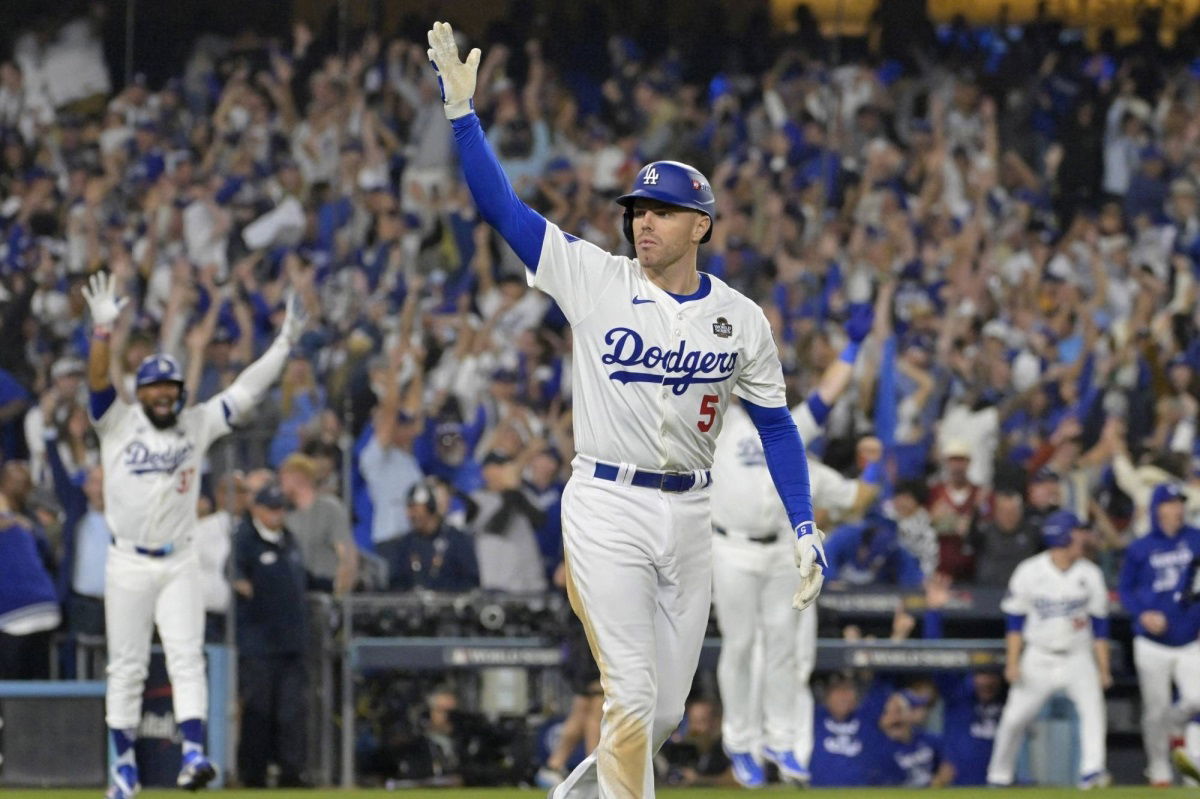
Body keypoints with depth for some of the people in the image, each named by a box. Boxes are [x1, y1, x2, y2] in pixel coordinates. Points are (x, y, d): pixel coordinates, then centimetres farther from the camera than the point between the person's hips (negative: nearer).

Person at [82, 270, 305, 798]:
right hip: (129, 564, -2)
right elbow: (97, 382, -18)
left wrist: (284, 344, -2)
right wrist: (103, 329, -33)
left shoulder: (198, 425, 5)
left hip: (180, 564, 2)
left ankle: (194, 753, -17)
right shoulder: (118, 425, -3)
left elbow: (245, 391, 5)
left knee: (187, 656, -9)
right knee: (126, 666, 3)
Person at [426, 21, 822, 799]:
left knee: (666, 710, 8)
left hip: (689, 516, 3)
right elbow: (501, 204, -7)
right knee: (632, 693, -10)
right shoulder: (594, 280, -3)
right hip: (607, 509, -3)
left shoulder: (741, 319, 3)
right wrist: (462, 108, -16)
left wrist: (806, 530, 2)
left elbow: (776, 424, 8)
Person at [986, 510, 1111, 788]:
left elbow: (1099, 625, 4)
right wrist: (1012, 662, -7)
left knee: (1092, 706, -23)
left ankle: (1092, 770, -30)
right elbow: (1014, 620, -1)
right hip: (1039, 659, -1)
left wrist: (1103, 669, 2)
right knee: (1014, 718, 2)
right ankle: (998, 777, 20)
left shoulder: (1090, 574, -2)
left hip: (1078, 659, 1)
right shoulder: (1029, 572, -7)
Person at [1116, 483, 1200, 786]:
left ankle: (1172, 727, 21)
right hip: (1153, 643, -1)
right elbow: (1125, 589, 6)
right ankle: (1159, 771, 20)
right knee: (1155, 711, 2)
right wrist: (1142, 615, -11)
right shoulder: (1140, 549, -2)